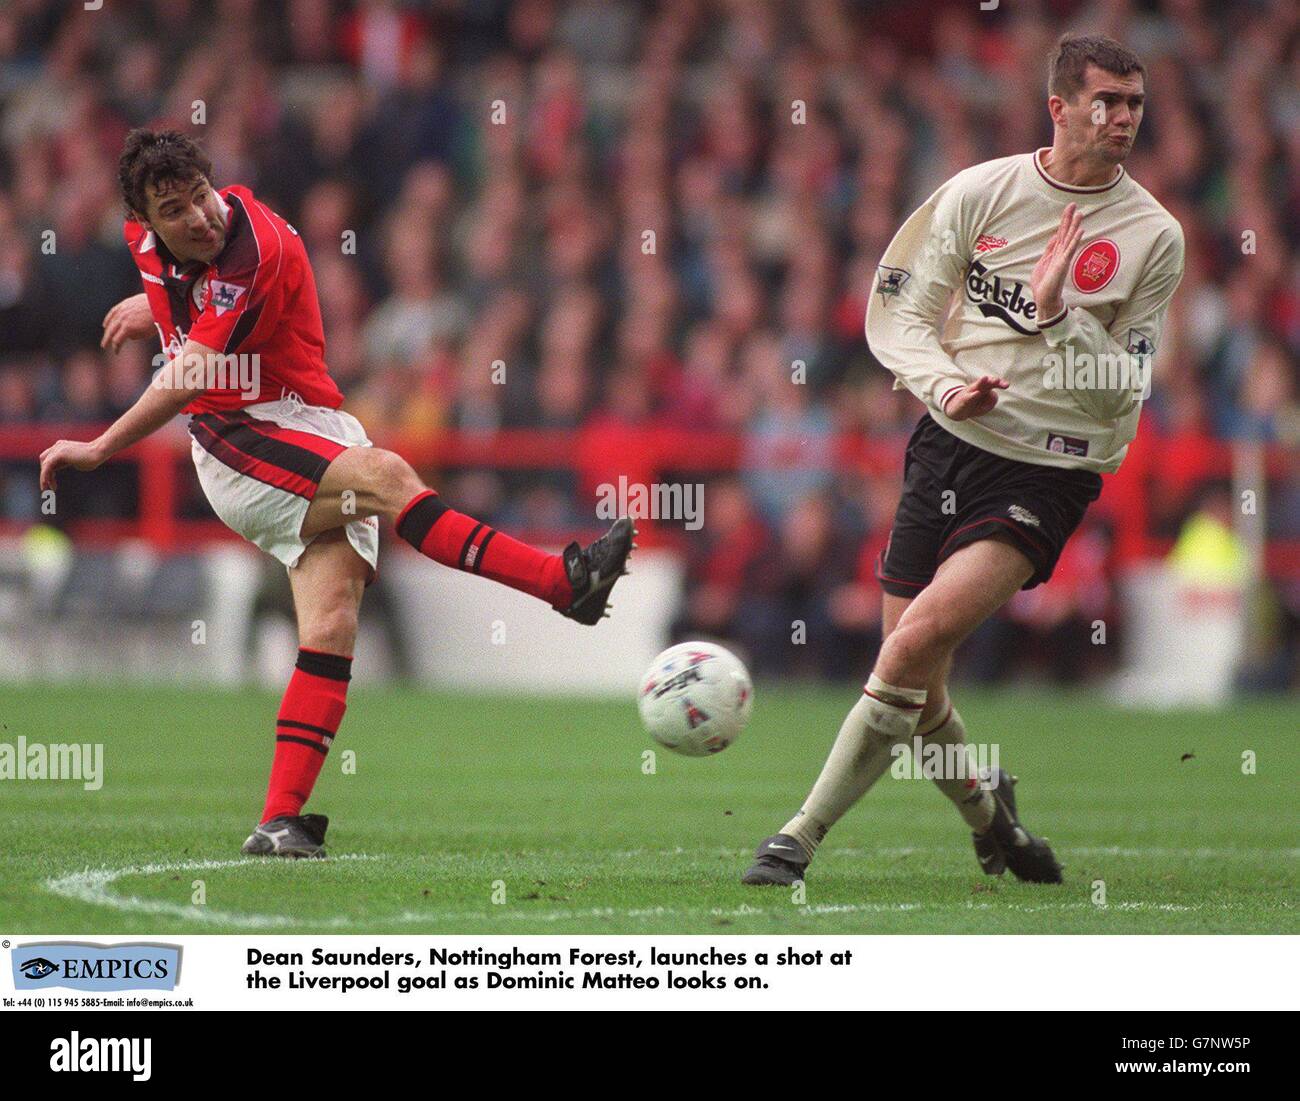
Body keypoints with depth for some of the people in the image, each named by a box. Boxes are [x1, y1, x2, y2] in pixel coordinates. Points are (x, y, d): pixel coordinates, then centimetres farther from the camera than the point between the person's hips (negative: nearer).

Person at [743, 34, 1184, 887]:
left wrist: (1057, 315, -19)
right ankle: (990, 817, 33)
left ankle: (803, 836, -15)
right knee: (917, 687, 3)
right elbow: (898, 313, 6)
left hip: (1049, 473, -3)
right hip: (951, 443, 3)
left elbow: (1121, 392, -3)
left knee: (919, 639, -22)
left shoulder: (1154, 238, -2)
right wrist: (946, 385, -13)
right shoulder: (982, 192, 2)